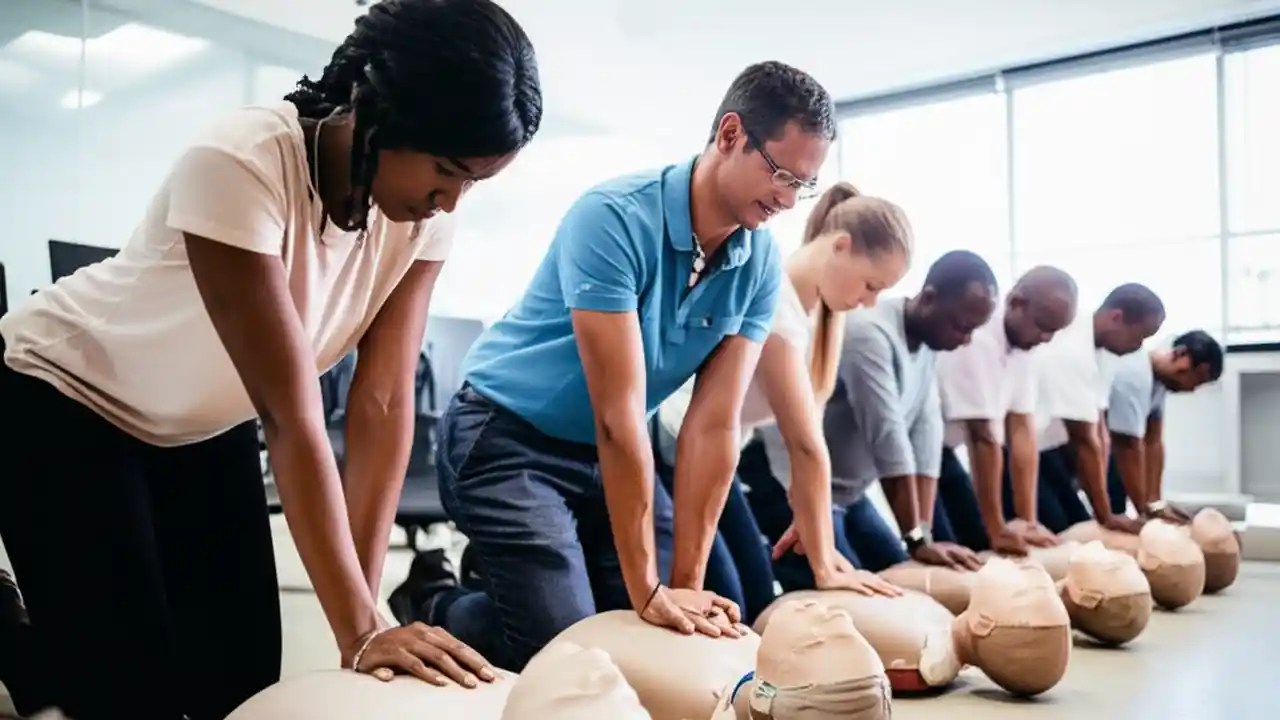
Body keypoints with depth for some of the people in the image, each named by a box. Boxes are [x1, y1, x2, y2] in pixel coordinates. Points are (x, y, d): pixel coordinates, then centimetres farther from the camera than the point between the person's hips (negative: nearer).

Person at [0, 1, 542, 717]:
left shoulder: (426, 213, -18)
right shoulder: (241, 165, -35)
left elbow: (385, 404, -18)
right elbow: (293, 419, -36)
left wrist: (365, 606, -21)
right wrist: (360, 630, -34)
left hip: (207, 426, 5)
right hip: (63, 403, -5)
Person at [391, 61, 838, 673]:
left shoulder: (761, 266, -8)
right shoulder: (615, 217, -27)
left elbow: (714, 425, -12)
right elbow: (618, 412, -29)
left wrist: (687, 584, -15)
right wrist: (647, 591, -28)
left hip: (609, 452, 7)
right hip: (508, 437, -6)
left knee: (670, 638, 1)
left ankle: (500, 576, 23)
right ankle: (429, 606, 16)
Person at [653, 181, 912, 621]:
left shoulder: (823, 302, -2)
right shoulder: (774, 301, -29)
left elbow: (808, 433, -3)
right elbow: (806, 445, -27)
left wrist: (815, 532, -7)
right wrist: (823, 565, -22)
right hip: (668, 451, -9)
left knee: (759, 601, 7)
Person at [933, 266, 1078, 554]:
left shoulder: (1022, 341, -3)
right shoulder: (976, 339, -29)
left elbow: (1022, 429, -3)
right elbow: (984, 438, -27)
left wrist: (1028, 520, -6)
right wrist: (998, 530, -20)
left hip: (941, 447, 9)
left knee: (981, 543, 9)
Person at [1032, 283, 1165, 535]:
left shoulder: (1102, 350, 0)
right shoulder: (1072, 352, -28)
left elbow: (1099, 430, 0)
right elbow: (1085, 442, -25)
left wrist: (1102, 508, -5)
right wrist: (1106, 516, -18)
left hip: (1047, 449, 9)